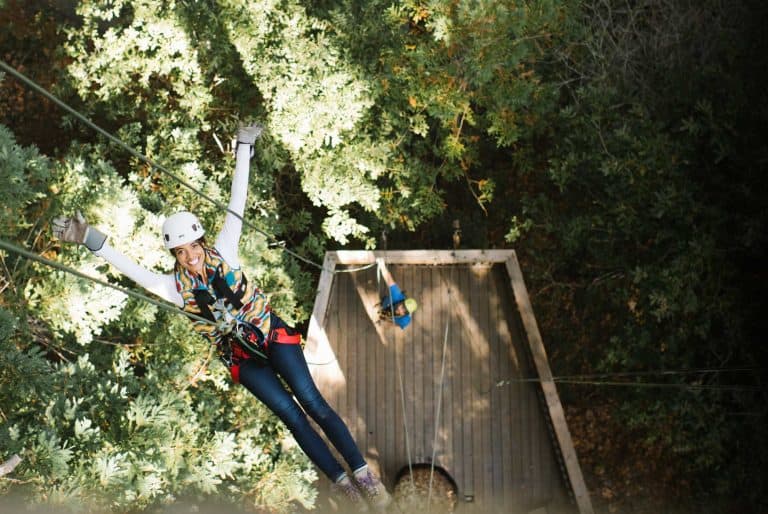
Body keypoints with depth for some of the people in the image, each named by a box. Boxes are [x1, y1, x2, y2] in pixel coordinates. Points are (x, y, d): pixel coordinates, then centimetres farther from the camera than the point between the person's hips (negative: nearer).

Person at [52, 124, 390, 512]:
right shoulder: (176, 286, -8)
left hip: (274, 336, -1)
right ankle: (342, 483, 5)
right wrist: (92, 241, -32)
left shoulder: (222, 254, -8)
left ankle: (363, 474, -5)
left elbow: (237, 205, -10)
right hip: (243, 359, 1)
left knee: (313, 403, -9)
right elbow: (132, 269, -20)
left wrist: (244, 149, -12)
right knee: (293, 417, -4)